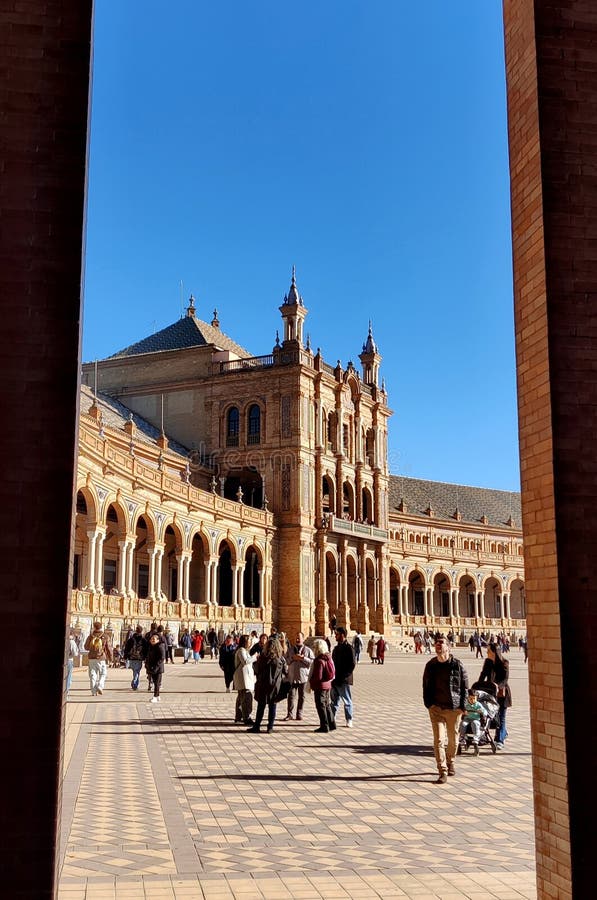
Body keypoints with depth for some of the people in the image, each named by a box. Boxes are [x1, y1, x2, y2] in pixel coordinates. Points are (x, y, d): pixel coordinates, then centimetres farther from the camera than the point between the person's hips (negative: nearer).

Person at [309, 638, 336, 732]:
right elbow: (332, 673, 13)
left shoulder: (319, 660, -22)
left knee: (321, 706, 1)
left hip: (320, 686, -9)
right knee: (327, 705, 17)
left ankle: (324, 726, 4)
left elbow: (318, 676, -23)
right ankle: (332, 724, 22)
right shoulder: (329, 658, 6)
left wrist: (311, 682, -7)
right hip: (327, 685, 9)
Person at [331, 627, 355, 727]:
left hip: (344, 681, -7)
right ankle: (332, 719, 20)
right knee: (334, 701, 13)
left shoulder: (348, 648, -10)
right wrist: (332, 675, 6)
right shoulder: (336, 648, 14)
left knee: (347, 701, 3)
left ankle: (349, 720, 11)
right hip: (335, 679, 7)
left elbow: (352, 665, -14)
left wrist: (344, 676, -19)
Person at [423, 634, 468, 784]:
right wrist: (428, 704, 2)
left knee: (453, 739, 14)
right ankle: (443, 772, -7)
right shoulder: (431, 665, 2)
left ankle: (450, 763, 38)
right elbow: (426, 686, 11)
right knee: (439, 739, -9)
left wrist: (463, 705, -4)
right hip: (436, 708, 0)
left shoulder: (457, 665, -4)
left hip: (454, 708, 0)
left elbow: (465, 686, 1)